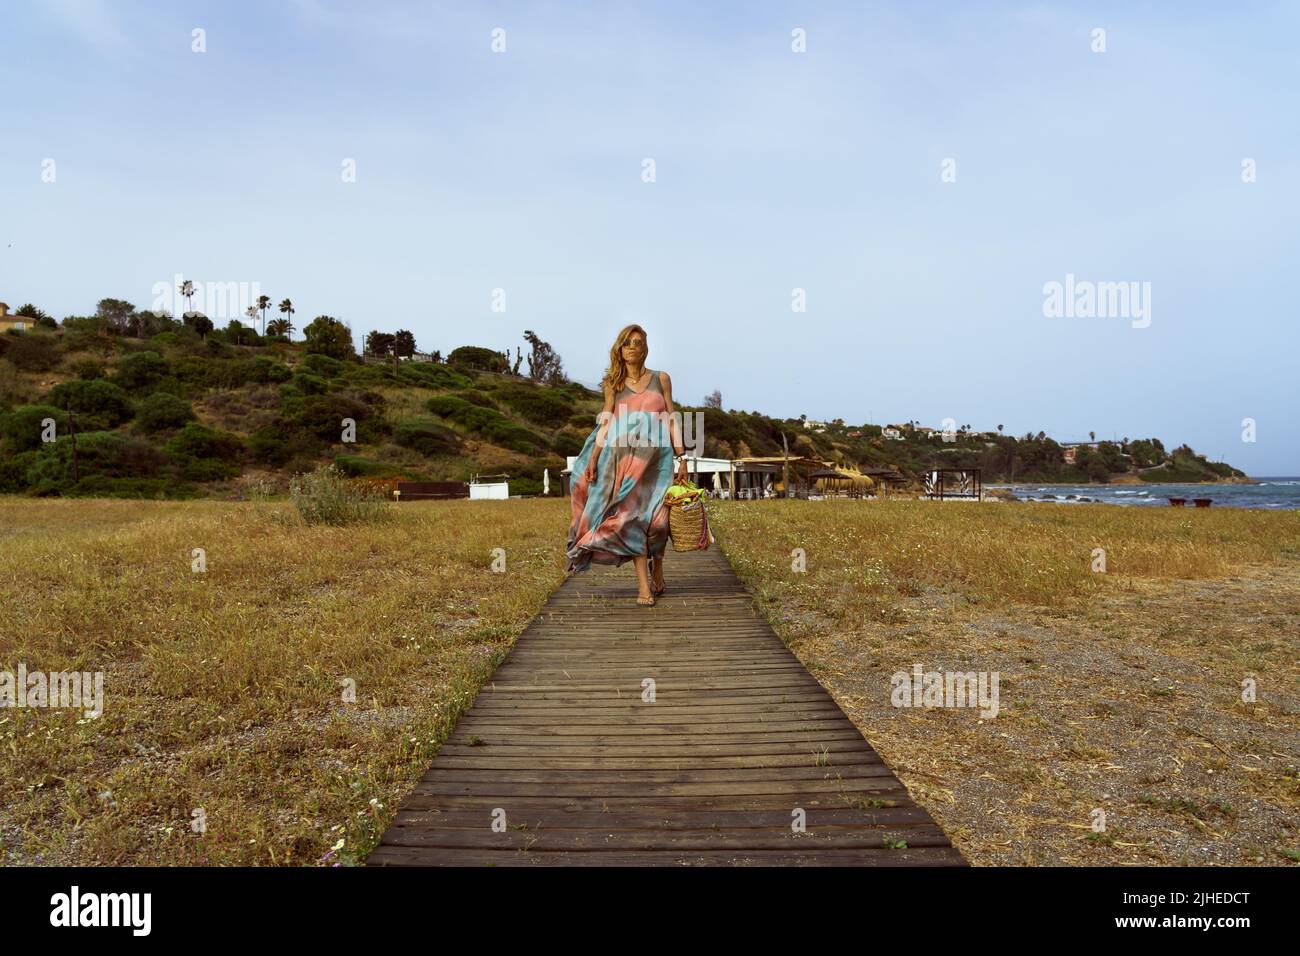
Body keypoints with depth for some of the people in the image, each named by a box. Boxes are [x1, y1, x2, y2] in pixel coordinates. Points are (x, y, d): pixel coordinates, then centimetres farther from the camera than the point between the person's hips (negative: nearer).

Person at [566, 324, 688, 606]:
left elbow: (671, 420, 7)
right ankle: (643, 585, -5)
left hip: (657, 457, 0)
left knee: (656, 518, -4)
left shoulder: (661, 379, 8)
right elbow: (606, 424, 7)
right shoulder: (613, 383, 10)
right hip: (625, 456, 0)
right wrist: (593, 459, -2)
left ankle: (657, 575, 21)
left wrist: (681, 457, 1)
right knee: (631, 516, -7)